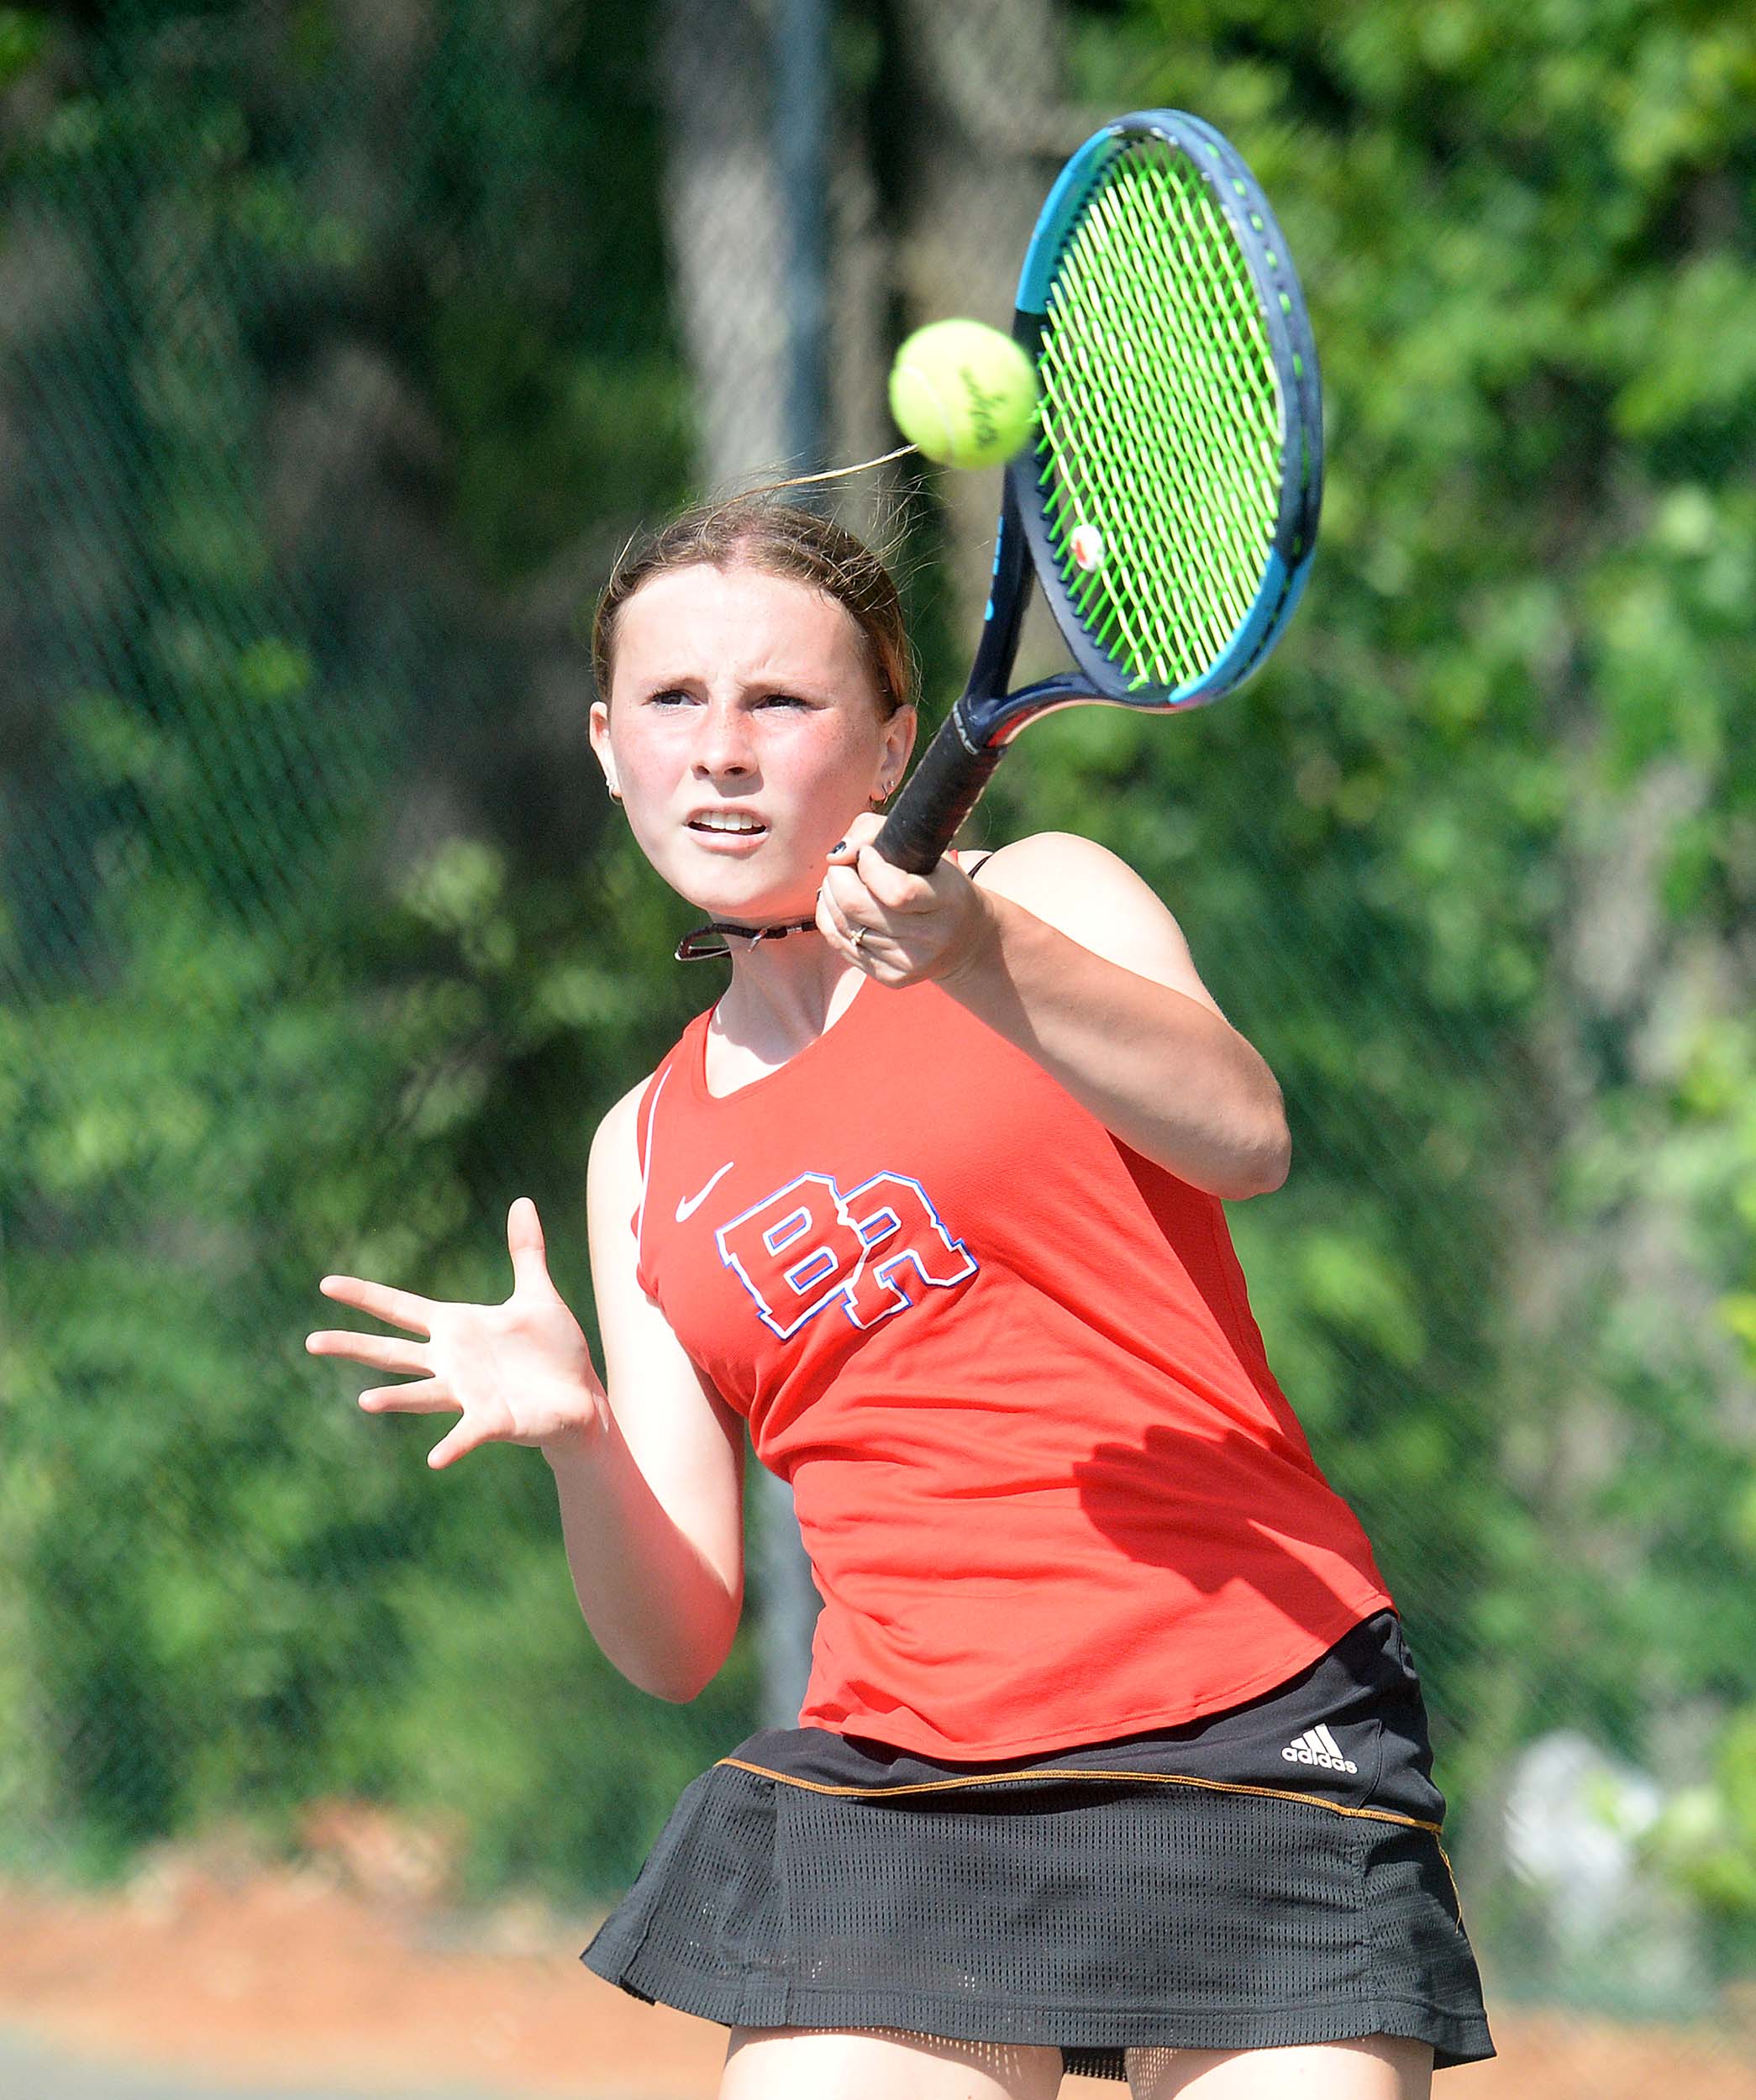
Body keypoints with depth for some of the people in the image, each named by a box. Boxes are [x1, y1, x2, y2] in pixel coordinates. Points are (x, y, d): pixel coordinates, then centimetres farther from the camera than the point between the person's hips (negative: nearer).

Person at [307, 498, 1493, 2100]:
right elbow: (677, 1640, 9)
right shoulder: (649, 1154, 15)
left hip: (1253, 1736, -3)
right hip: (889, 1776, 3)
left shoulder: (1049, 899, 4)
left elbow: (1243, 1138, -20)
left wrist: (978, 957, -35)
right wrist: (579, 1439, -11)